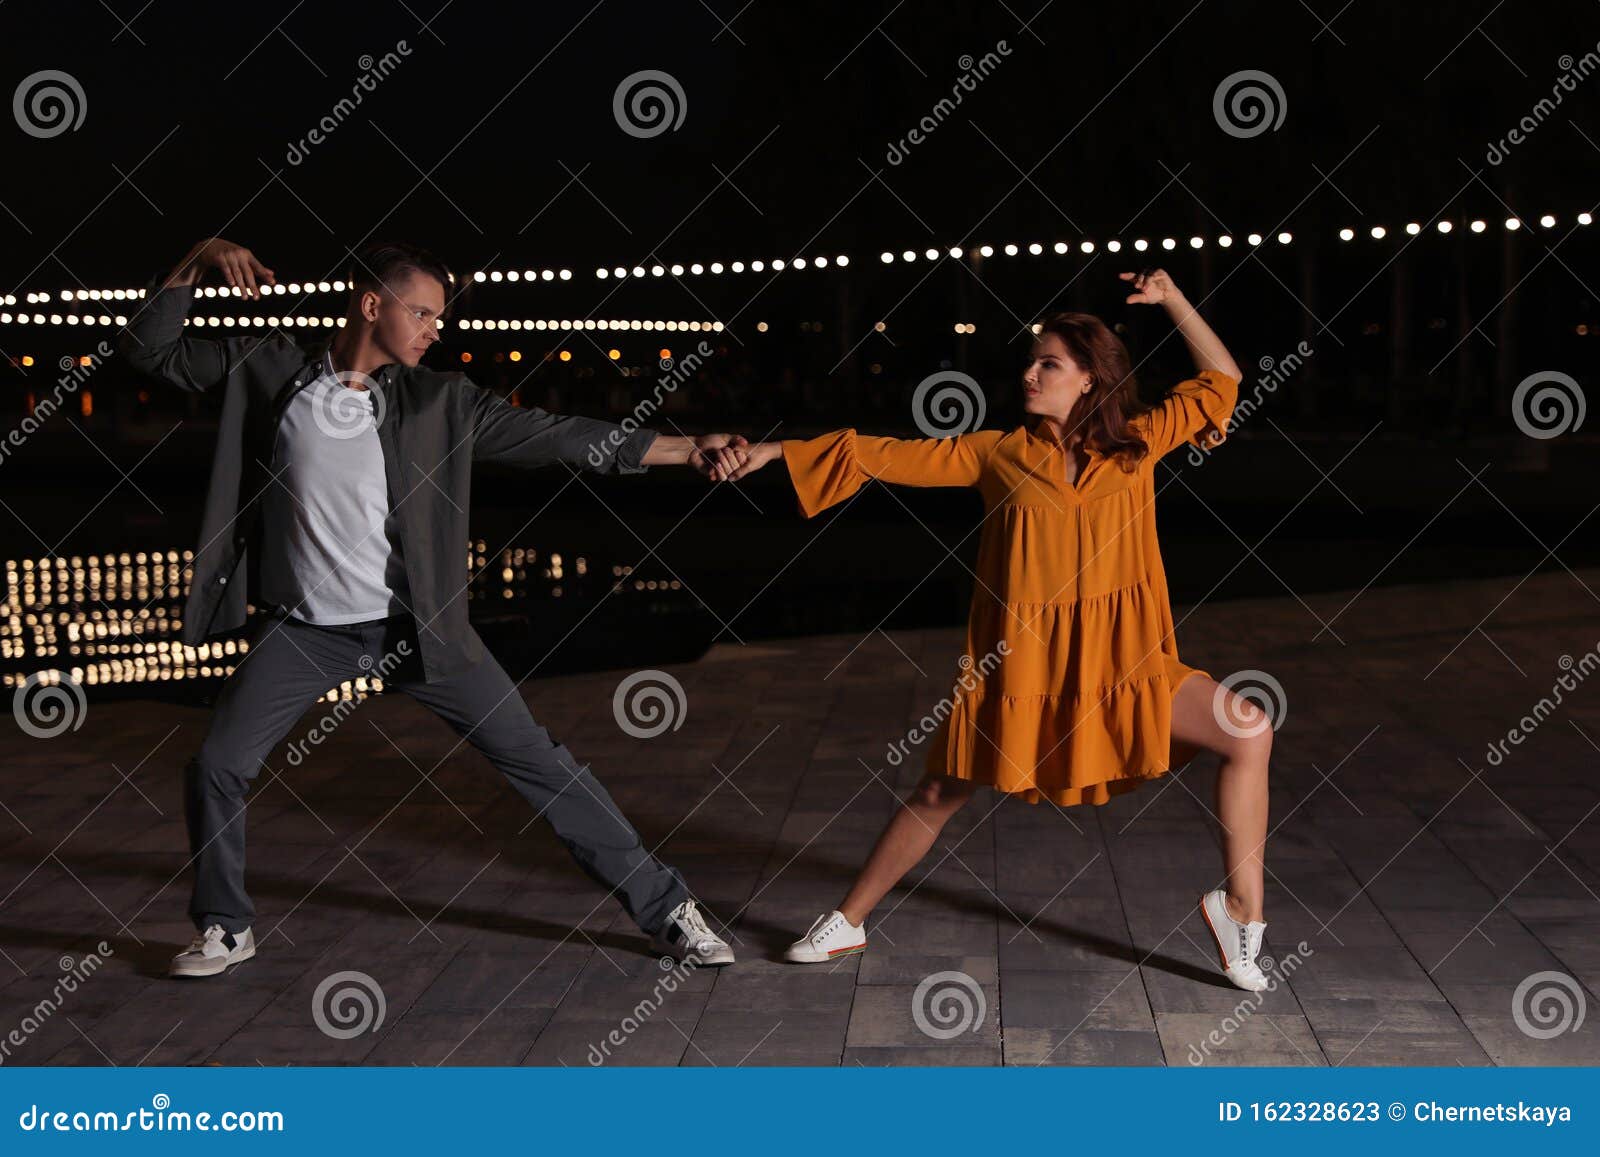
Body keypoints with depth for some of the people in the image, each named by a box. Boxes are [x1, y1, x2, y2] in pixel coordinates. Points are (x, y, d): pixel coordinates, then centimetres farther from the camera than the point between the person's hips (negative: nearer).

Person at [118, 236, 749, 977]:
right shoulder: (267, 372, -1)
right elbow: (148, 350, 4)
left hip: (415, 627, 0)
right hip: (307, 631, 1)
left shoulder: (440, 401, -1)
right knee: (215, 769, -1)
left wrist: (687, 450, -10)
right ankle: (225, 929, 27)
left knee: (540, 762, -2)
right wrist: (199, 260, -9)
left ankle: (665, 911, 7)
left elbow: (556, 436, -4)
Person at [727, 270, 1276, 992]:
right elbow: (890, 457, 1)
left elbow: (1220, 381, 6)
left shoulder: (1136, 443, 1)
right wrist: (781, 451, -1)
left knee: (1249, 732, -13)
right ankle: (848, 923, 26)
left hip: (1121, 661, 1)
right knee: (940, 793, 8)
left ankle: (1240, 907, -1)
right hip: (1019, 663, -1)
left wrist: (1170, 299, -3)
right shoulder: (999, 453, 0)